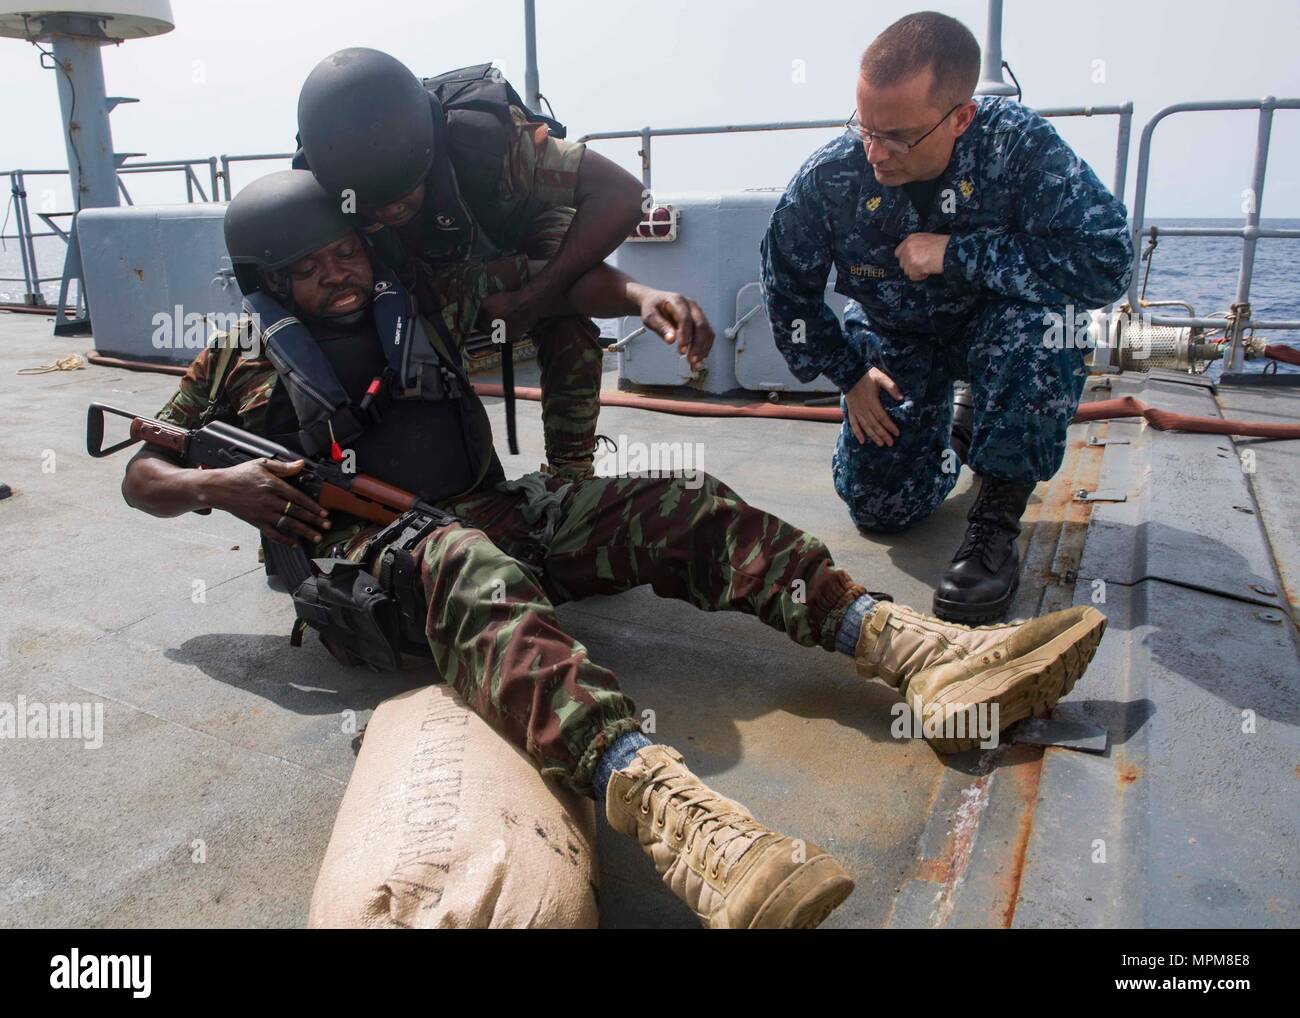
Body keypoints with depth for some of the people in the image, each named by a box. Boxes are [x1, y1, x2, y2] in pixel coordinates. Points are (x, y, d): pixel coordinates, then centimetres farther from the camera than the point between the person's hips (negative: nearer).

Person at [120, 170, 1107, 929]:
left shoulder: (418, 303, 15)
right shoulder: (243, 367, 10)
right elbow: (141, 475, 14)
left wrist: (641, 295, 0)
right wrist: (216, 486, -10)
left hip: (490, 509, 5)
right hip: (375, 553, -5)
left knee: (686, 507, -15)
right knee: (478, 573, -42)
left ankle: (924, 654, -28)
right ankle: (666, 803, -68)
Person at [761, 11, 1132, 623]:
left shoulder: (1018, 145, -29)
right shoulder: (829, 176, -23)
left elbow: (1106, 263, -37)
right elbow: (787, 287, -5)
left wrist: (955, 252, -35)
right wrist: (847, 373, -4)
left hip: (992, 324, -2)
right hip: (894, 341, 2)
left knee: (1040, 320, -38)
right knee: (879, 508, -5)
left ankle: (998, 515, -18)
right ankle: (954, 422, 29)